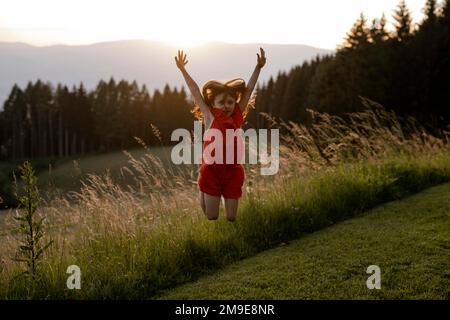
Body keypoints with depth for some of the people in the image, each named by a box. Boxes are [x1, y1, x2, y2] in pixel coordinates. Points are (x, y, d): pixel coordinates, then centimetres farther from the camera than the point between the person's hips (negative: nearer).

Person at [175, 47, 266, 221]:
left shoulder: (237, 115, 6)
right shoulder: (210, 116, -1)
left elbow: (248, 90, 6)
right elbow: (195, 91, -3)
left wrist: (258, 68, 4)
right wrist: (183, 70, -5)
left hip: (233, 172, 3)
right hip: (211, 171, -3)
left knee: (231, 218, 7)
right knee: (211, 217, 1)